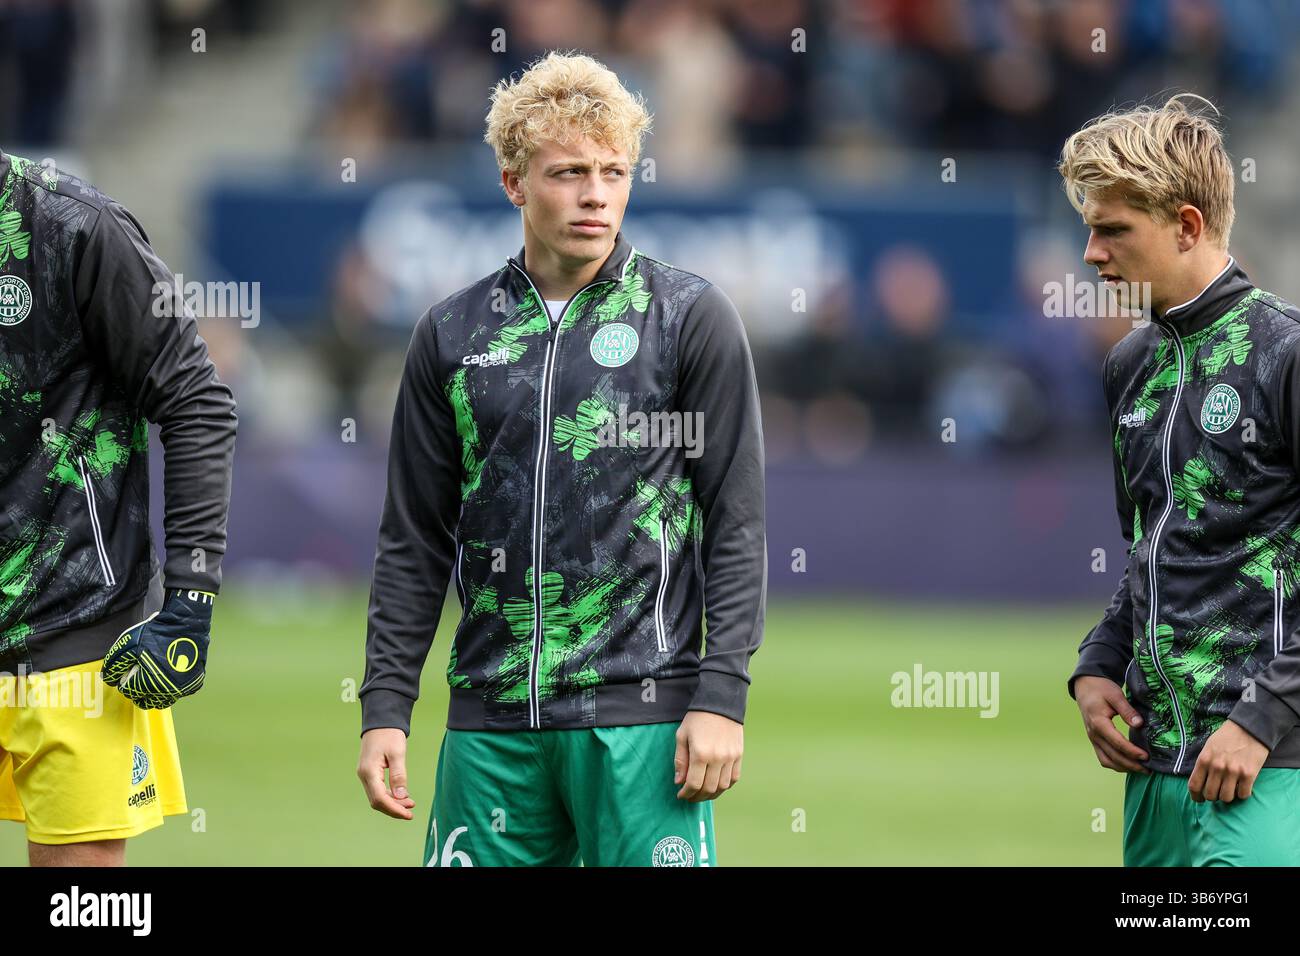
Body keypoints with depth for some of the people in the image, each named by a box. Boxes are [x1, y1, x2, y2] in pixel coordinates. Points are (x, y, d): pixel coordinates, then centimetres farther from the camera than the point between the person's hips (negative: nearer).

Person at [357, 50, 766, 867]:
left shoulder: (693, 318, 1)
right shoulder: (453, 334, 10)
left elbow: (736, 523, 0)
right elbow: (415, 541, 14)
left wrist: (721, 697, -8)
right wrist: (384, 707, 6)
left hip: (641, 711, -3)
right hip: (491, 721, 3)